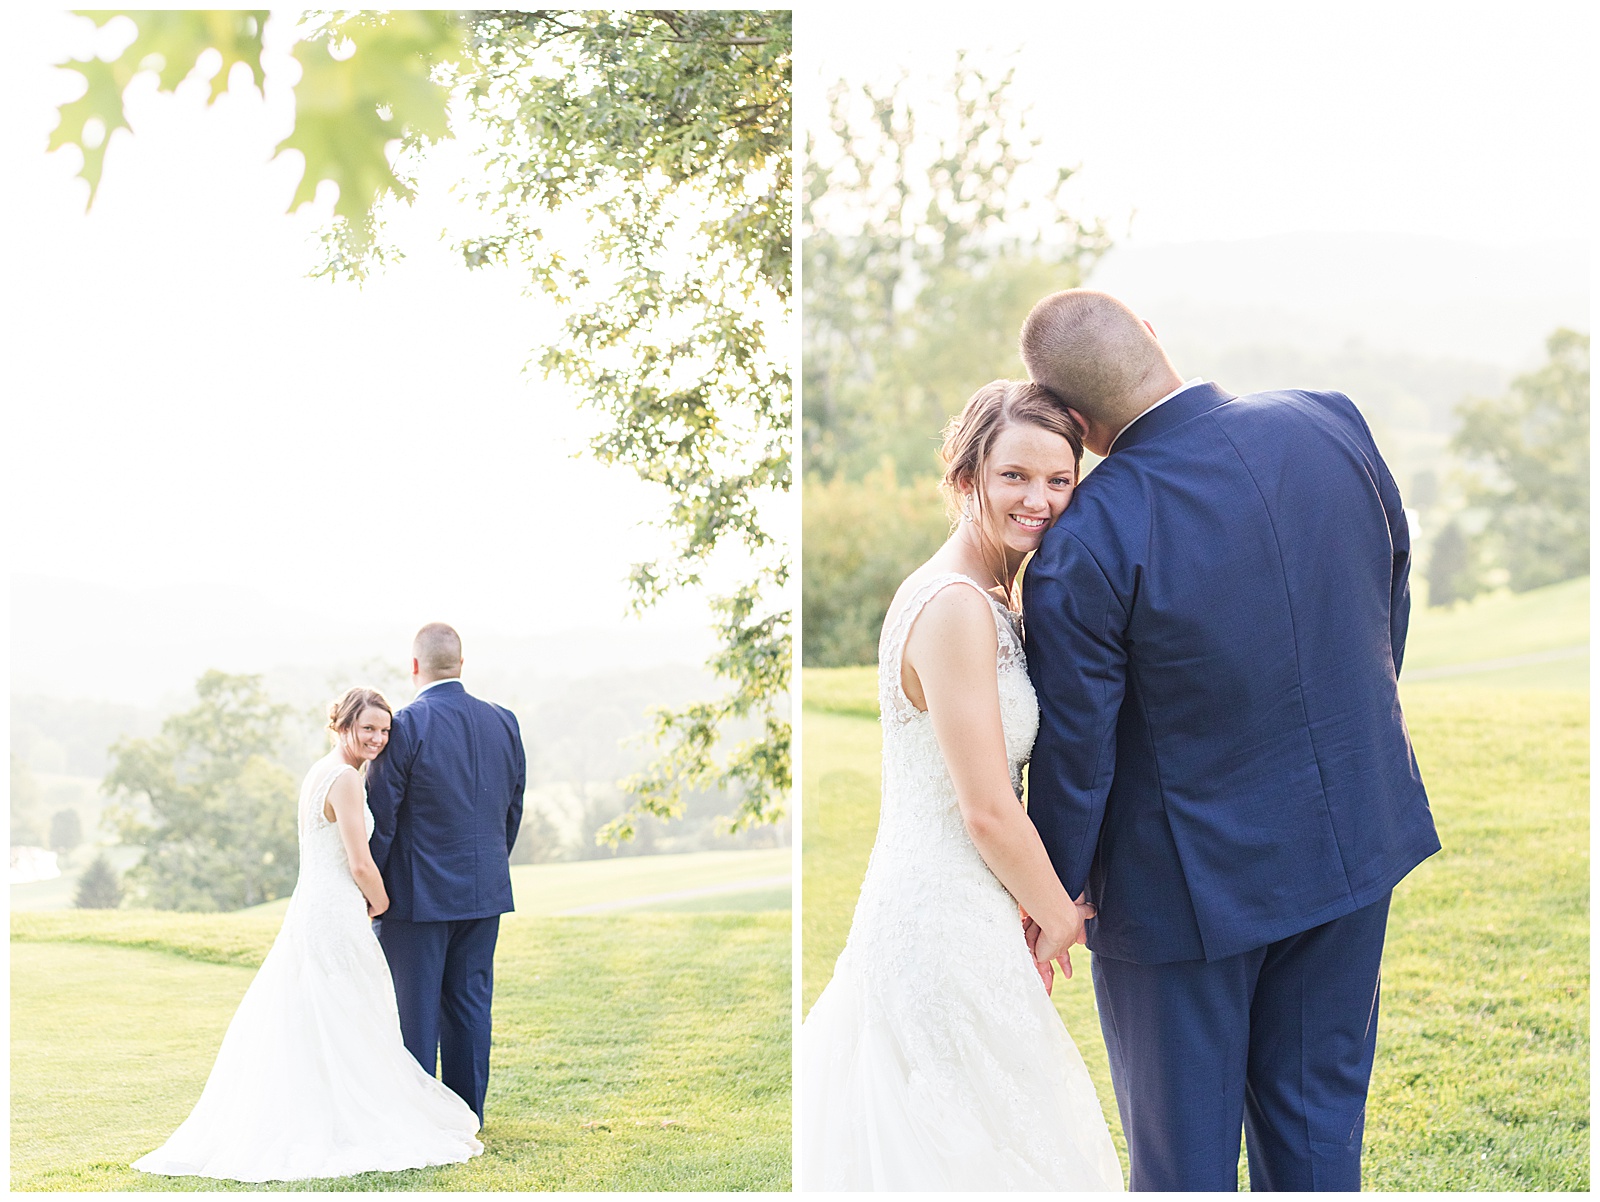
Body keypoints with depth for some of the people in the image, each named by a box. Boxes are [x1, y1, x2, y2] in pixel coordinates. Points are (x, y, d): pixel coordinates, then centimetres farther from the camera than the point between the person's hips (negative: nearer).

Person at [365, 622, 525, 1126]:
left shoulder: (408, 726, -14)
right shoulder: (504, 723, 4)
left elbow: (380, 817, -12)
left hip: (419, 894, -5)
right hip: (485, 893, 6)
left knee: (414, 1007, 3)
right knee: (471, 1003, 12)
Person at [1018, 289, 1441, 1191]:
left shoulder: (1084, 547, -26)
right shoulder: (1333, 424, -10)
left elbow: (1075, 756, -16)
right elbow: (1391, 593, 6)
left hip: (1191, 879, -5)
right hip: (1355, 839, 5)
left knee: (1184, 1149, 13)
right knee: (1318, 1120, 20)